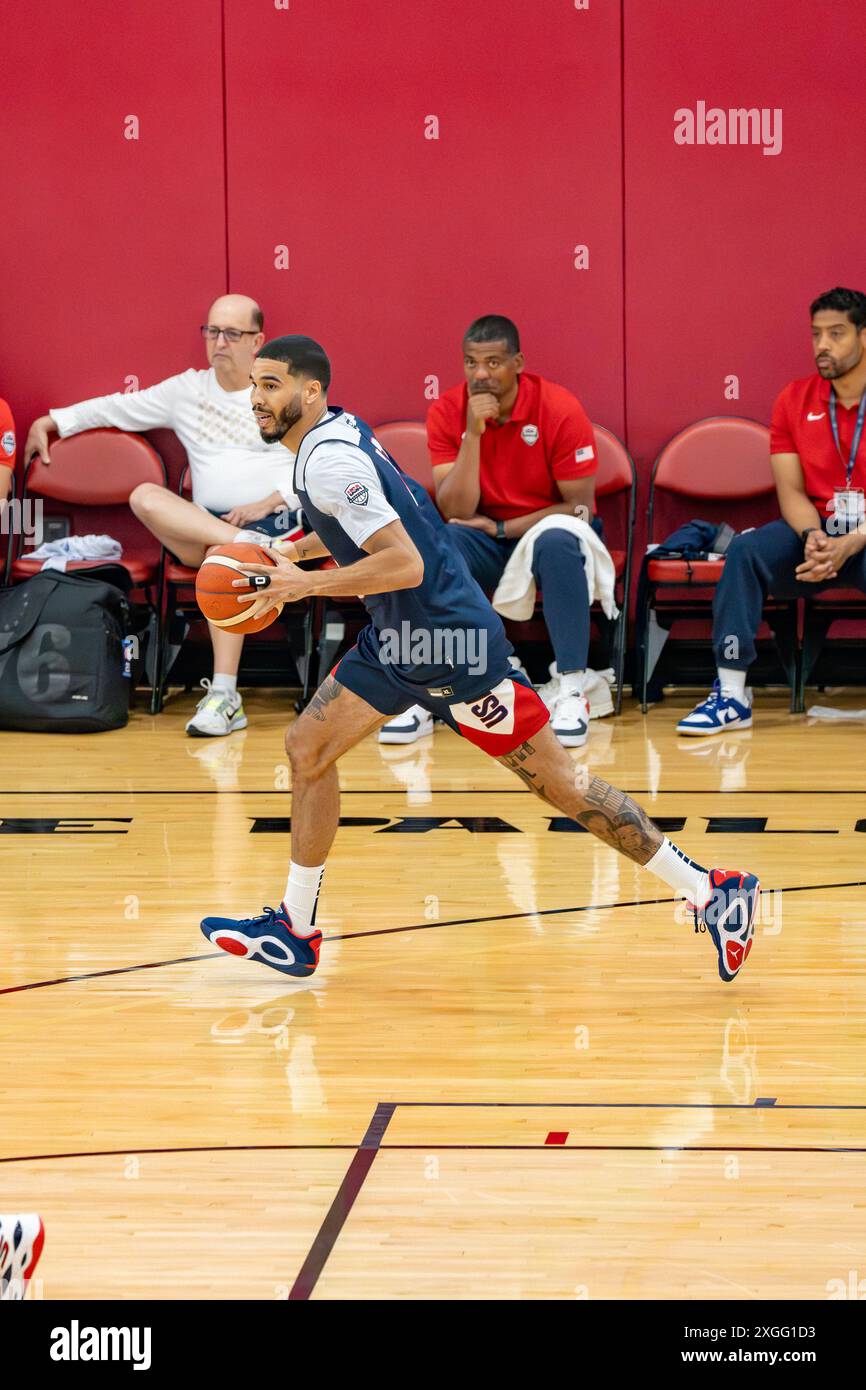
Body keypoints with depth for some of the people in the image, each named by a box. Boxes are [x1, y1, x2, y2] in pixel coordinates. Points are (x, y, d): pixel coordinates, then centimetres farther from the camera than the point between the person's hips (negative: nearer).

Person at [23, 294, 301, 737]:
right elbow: (118, 407, 23)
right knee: (145, 497, -26)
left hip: (276, 521, -4)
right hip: (201, 525, 4)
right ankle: (250, 546, -37)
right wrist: (50, 421, 16)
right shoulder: (187, 390, 16)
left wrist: (269, 503, -15)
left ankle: (223, 696, -40)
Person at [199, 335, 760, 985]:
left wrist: (304, 584, -23)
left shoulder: (330, 460, -21)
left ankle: (712, 891, 2)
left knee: (559, 781, -4)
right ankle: (294, 932, 19)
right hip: (398, 638, 10)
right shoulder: (337, 429, 9)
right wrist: (293, 551, 17)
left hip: (452, 643, -10)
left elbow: (405, 564, -28)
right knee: (308, 748, 9)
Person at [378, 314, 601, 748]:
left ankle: (570, 689, -31)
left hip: (547, 531, -2)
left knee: (557, 544, -37)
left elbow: (579, 507, -13)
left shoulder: (560, 410, -16)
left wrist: (500, 528, -20)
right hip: (486, 541, 2)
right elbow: (455, 512, -16)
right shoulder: (447, 412, -9)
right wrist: (473, 432, -26)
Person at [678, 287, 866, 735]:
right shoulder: (795, 401, 5)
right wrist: (812, 538, -21)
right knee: (746, 550, -24)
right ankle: (731, 693, -25)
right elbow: (791, 491, 0)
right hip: (816, 533, 4)